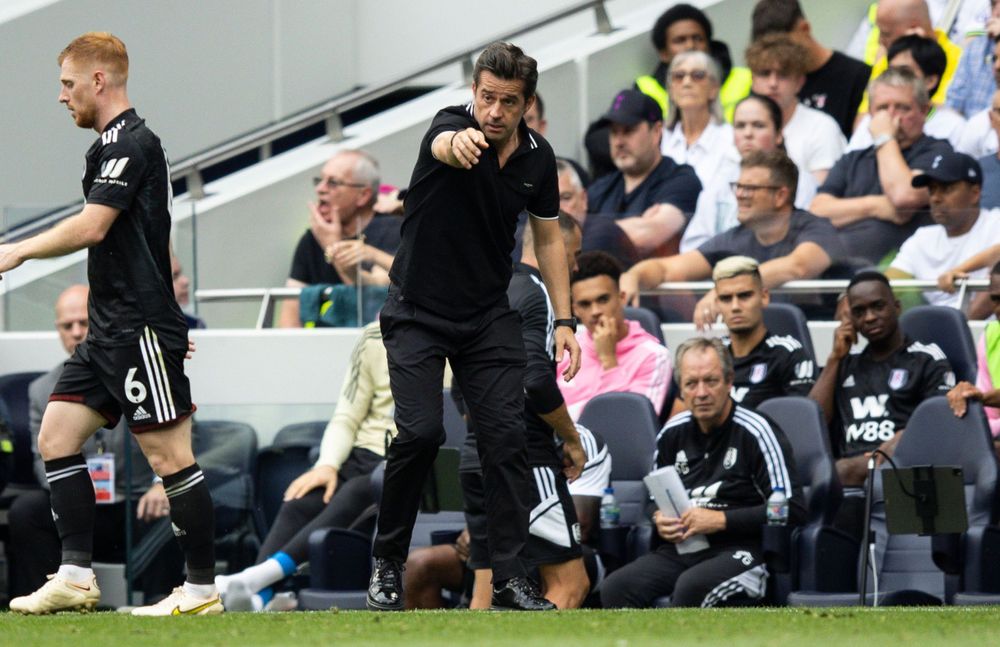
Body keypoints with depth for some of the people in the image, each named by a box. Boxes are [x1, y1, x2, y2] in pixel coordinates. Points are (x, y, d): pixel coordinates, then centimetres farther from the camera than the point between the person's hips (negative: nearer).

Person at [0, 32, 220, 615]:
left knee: (170, 456, -6)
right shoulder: (118, 144, 18)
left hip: (140, 329, -11)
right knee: (57, 437, 6)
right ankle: (77, 578, 5)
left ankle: (203, 589, -2)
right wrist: (169, 314, 27)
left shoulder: (130, 143, -13)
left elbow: (92, 226, -25)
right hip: (109, 331, 11)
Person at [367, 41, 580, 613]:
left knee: (507, 436, -8)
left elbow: (549, 238, 10)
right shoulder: (452, 127, -20)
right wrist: (460, 143, -73)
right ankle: (389, 562, 3)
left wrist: (564, 320, 3)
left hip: (489, 316, 4)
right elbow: (447, 147, -47)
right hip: (419, 313, -4)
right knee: (421, 432, -17)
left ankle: (511, 576, -3)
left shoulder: (538, 157, -4)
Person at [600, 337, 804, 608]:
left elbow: (792, 510, -8)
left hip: (739, 551, -6)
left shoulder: (756, 432, -3)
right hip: (679, 549, 6)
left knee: (691, 586, -38)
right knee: (615, 588, -23)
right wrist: (659, 521, 5)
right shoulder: (672, 433, 16)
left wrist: (721, 520, -12)